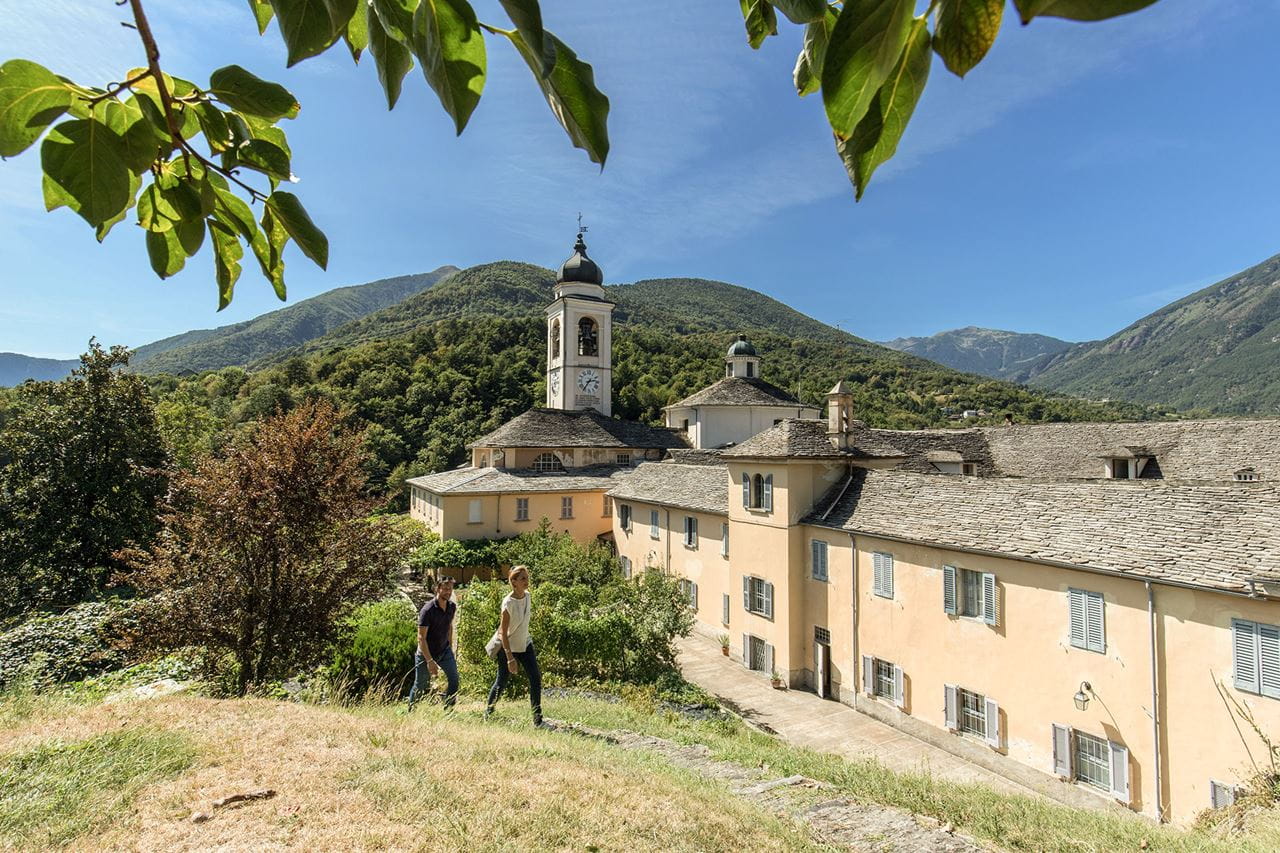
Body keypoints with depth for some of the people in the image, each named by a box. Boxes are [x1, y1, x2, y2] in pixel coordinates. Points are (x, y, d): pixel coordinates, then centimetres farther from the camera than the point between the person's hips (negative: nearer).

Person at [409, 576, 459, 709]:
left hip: (444, 651, 5)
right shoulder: (428, 610, -23)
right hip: (426, 653, -5)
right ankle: (410, 710, 33)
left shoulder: (452, 606, -4)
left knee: (454, 679, -9)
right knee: (420, 686, 9)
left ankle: (448, 709, 6)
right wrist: (429, 661, -25)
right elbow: (421, 638, -22)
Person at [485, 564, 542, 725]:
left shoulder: (527, 596, -6)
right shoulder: (508, 603, -25)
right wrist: (510, 658, -22)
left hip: (525, 644, 6)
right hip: (508, 647, -6)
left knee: (536, 678, -2)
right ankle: (488, 712, 33)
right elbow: (504, 633, -22)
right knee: (501, 683, 8)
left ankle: (537, 718, 5)